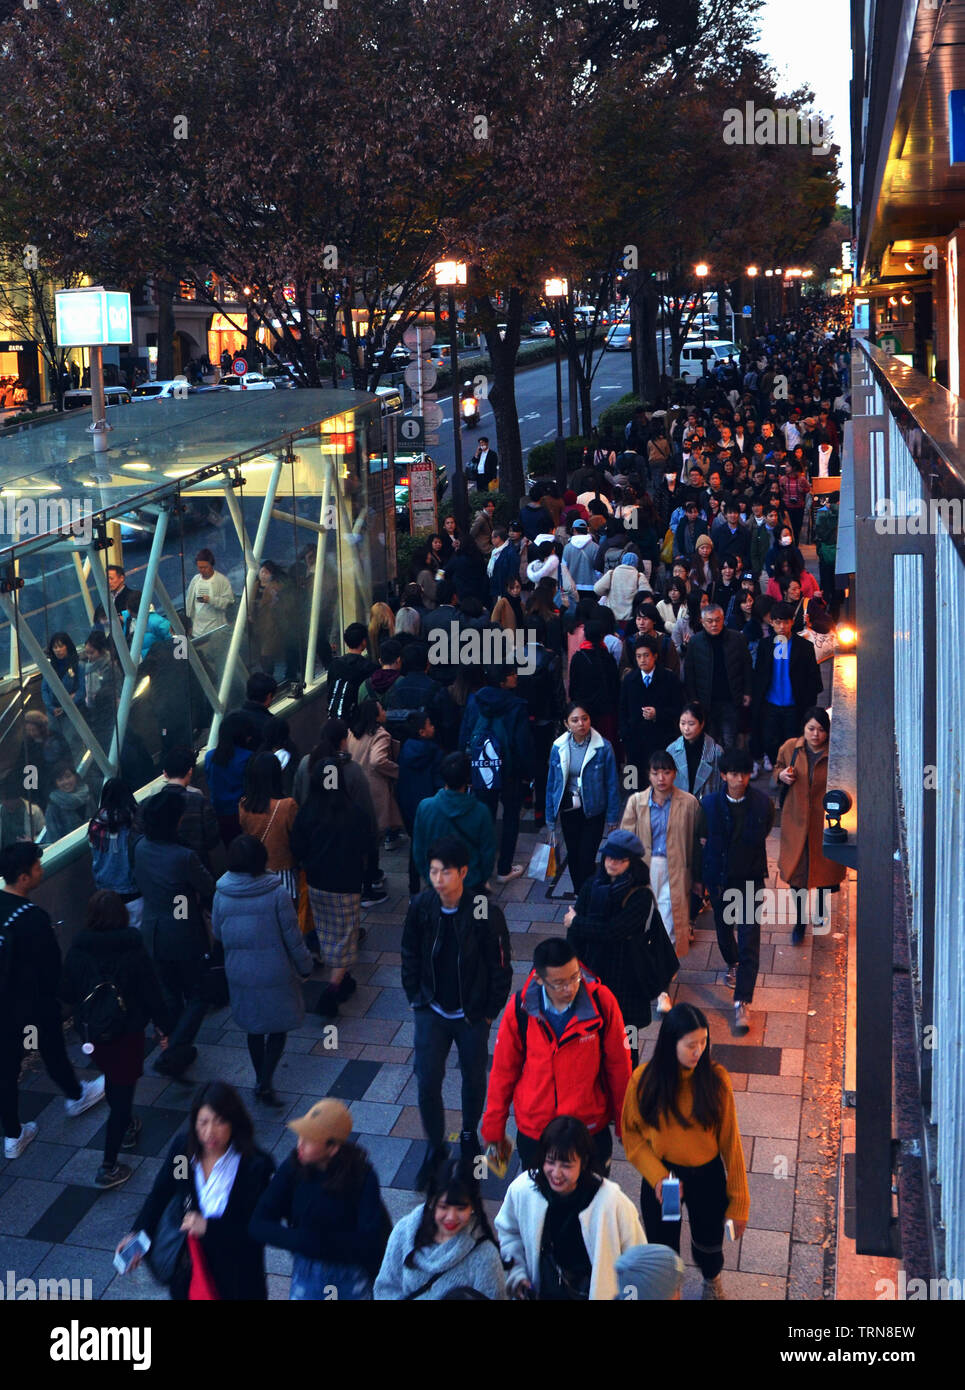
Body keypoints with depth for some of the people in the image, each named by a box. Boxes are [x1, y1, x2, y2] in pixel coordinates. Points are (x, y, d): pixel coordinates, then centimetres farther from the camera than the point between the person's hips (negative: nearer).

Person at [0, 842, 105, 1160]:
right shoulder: (33, 918, -28)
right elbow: (50, 965, -19)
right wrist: (54, 996, -2)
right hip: (34, 1003, -5)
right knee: (53, 1052, 20)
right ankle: (76, 1096, 48)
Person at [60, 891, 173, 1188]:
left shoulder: (77, 952, -13)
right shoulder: (133, 952, -20)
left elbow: (67, 993, -2)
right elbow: (152, 994, -13)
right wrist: (163, 1027, 1)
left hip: (93, 1032, 4)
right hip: (127, 1033, -4)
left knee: (112, 1079, 29)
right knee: (123, 1089, 4)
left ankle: (126, 1128, 51)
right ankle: (109, 1168, 4)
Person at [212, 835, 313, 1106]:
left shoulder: (221, 895, -9)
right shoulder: (277, 894, -18)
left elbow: (217, 934, 5)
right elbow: (293, 938, -11)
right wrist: (305, 967, 4)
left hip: (239, 973, 4)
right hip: (275, 972, -3)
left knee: (253, 1027, 21)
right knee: (279, 1027, 12)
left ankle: (261, 1080, 33)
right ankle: (265, 1084, 3)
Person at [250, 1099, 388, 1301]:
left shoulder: (362, 1176, -20)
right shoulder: (293, 1167, -15)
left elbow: (370, 1241, -21)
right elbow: (258, 1226, -14)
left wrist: (316, 1240, -23)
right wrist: (302, 1240, -26)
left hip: (352, 1277, -1)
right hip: (306, 1274, 2)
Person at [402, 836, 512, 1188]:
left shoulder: (485, 913, -22)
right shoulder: (420, 906, -12)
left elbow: (501, 967, -11)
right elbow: (410, 955, 4)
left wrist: (490, 1011, -7)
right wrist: (415, 998, 4)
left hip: (472, 1014, -2)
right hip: (432, 1011, 2)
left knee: (474, 1079, 15)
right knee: (428, 1082, 0)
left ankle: (469, 1133, 43)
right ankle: (435, 1148, 23)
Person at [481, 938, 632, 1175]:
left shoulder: (601, 1001, -17)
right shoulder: (519, 1009, -14)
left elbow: (619, 1065, -4)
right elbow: (503, 1072, -1)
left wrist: (624, 1124, 5)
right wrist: (494, 1130, 7)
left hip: (591, 1128, 0)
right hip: (533, 1132, 1)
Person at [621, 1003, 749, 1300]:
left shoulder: (715, 1079, -19)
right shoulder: (644, 1080, -19)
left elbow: (730, 1141, -11)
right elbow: (631, 1134, -7)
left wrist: (738, 1201, -7)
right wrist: (657, 1175, -20)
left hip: (707, 1177, 1)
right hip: (661, 1178, -1)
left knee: (709, 1242, 23)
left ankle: (712, 1279, 59)